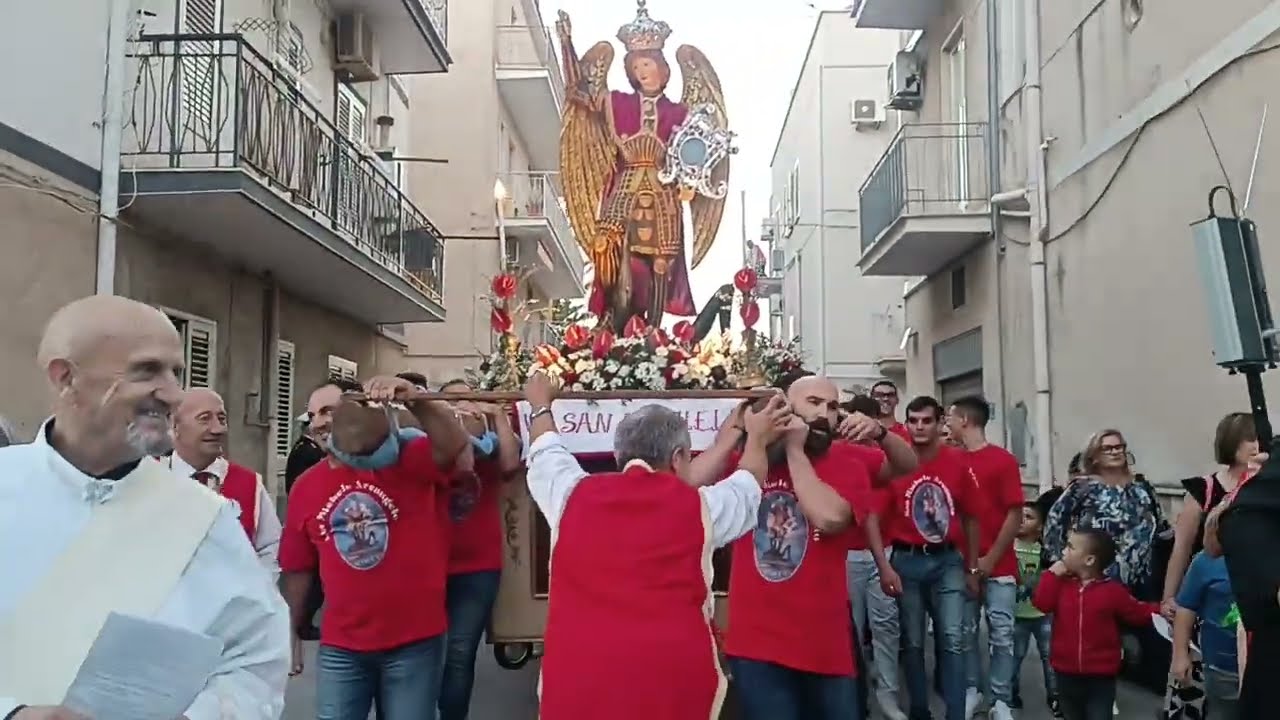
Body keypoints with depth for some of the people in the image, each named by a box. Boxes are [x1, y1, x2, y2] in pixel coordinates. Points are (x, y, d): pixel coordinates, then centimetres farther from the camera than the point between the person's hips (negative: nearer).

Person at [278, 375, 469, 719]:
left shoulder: (412, 458, -7)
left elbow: (454, 444, -30)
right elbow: (298, 569, 10)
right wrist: (291, 633, 14)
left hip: (414, 642, -2)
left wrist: (415, 401, -45)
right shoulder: (307, 486, 1)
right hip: (340, 646, 2)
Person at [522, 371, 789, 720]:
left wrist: (540, 406, 43)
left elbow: (546, 454, 24)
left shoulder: (574, 495, 3)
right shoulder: (701, 507, 0)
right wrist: (756, 439, 40)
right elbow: (748, 485, 22)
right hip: (672, 682, -1)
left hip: (578, 682, 1)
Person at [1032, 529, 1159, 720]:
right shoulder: (1062, 583, 2)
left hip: (1100, 676, -4)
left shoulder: (1113, 590, -7)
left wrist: (1158, 610, -17)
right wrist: (1052, 574, -10)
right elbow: (1042, 604, -10)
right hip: (1066, 673, 4)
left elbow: (1138, 614, 0)